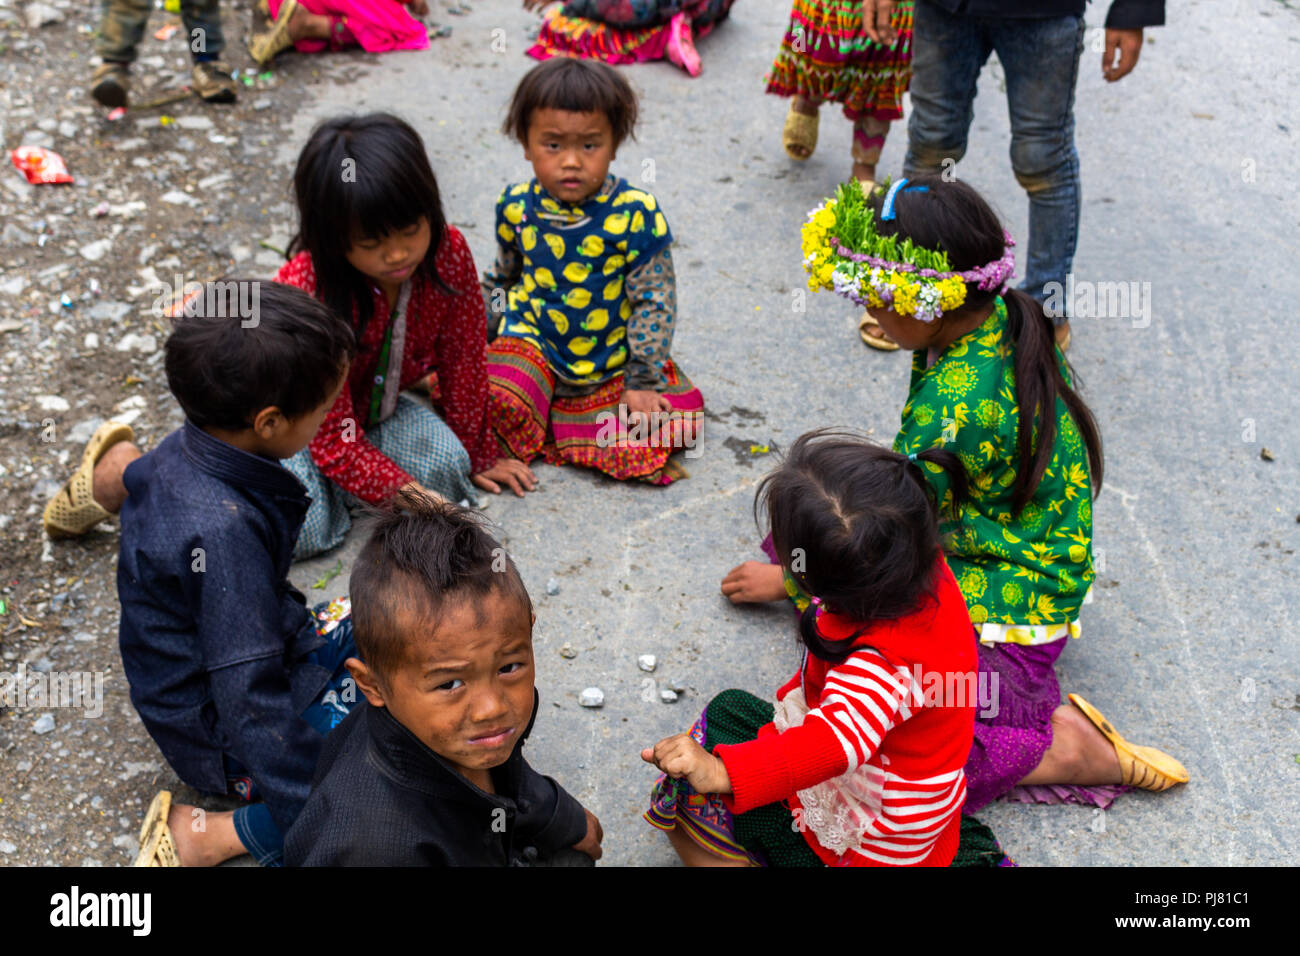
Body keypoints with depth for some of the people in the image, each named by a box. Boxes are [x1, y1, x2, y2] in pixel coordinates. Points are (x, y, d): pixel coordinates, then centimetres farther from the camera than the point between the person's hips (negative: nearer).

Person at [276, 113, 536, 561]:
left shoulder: (448, 252, -22)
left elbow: (464, 359, -7)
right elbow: (332, 436, -28)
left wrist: (478, 456, 2)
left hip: (373, 408, 5)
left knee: (449, 465, -19)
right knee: (303, 527, -26)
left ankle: (329, 479, 3)